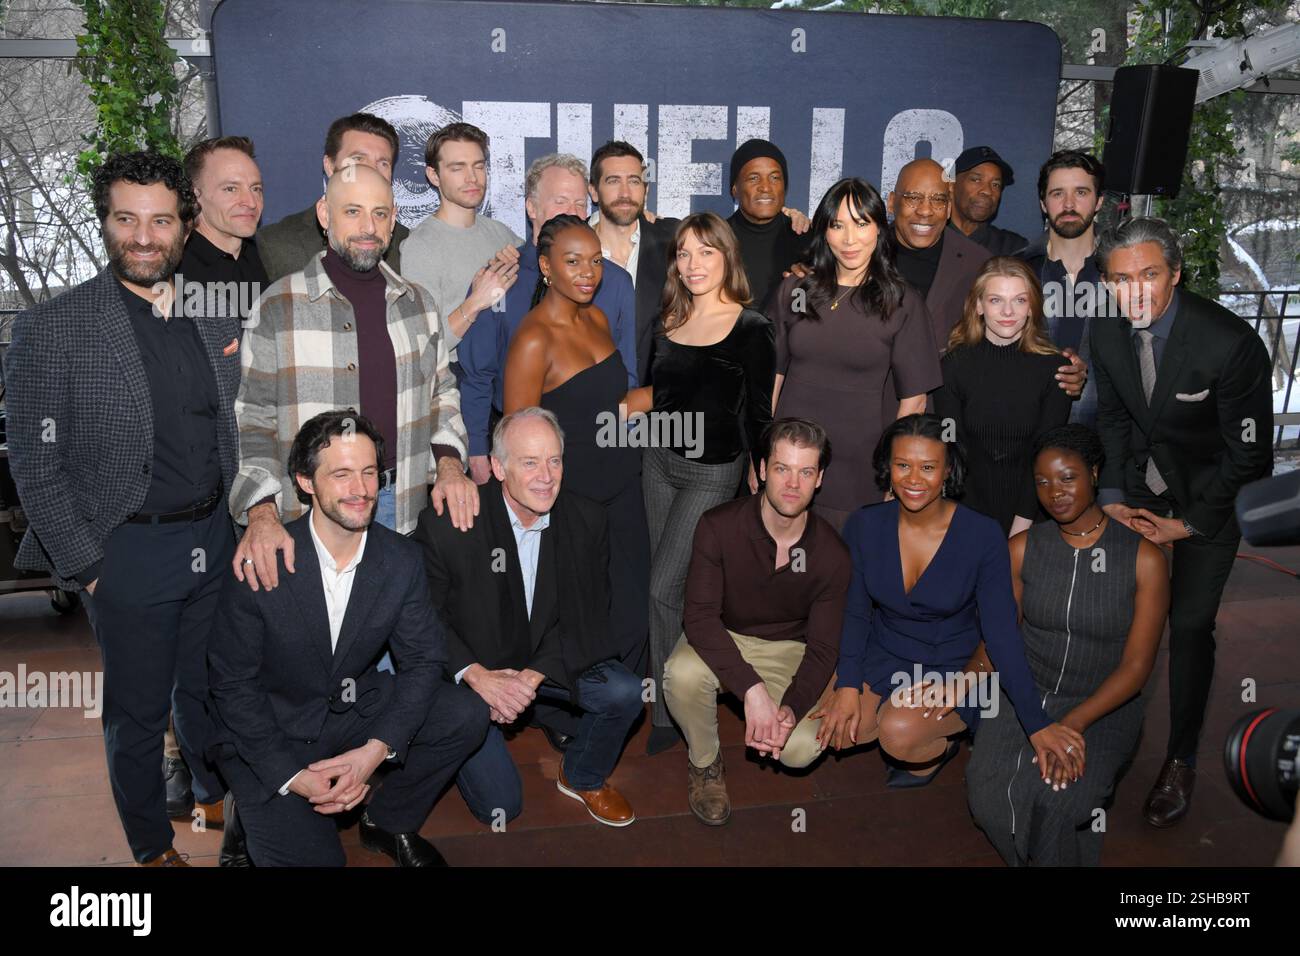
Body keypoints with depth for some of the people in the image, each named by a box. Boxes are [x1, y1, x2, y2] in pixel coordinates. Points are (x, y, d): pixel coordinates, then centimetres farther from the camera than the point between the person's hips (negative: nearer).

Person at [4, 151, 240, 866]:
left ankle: (215, 795, 46)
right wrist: (85, 568, -11)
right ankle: (152, 847, 32)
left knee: (208, 688, 22)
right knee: (138, 711, 12)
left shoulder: (218, 318, 4)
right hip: (129, 553, -4)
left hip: (218, 540, 4)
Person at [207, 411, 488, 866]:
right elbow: (233, 683, -12)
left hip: (358, 706, 4)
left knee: (467, 715, -16)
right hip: (270, 731, -4)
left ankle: (388, 823, 8)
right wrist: (292, 774, -19)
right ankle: (260, 815, 15)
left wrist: (378, 748, -19)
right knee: (308, 856, -21)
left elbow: (423, 659, -5)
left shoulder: (402, 560, -9)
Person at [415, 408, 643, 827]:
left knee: (625, 693, -22)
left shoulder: (587, 521, -11)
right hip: (469, 669, -3)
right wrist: (475, 675, -22)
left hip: (551, 661, 3)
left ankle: (582, 777, 10)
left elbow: (588, 615, -7)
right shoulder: (445, 525, -21)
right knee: (500, 807, -8)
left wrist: (535, 675, -19)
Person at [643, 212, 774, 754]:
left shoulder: (751, 329, -10)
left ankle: (670, 715, 9)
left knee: (664, 589, -7)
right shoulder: (670, 320, 6)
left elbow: (760, 415, -8)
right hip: (660, 461, 6)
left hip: (713, 471, -6)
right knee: (670, 587, 12)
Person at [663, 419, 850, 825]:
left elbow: (822, 649, -13)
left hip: (787, 649, 1)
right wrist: (751, 688, -39)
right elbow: (700, 616, -26)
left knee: (801, 750, -23)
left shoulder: (832, 555, -16)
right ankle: (704, 762, -4)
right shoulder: (719, 526, -21)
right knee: (682, 673, -35)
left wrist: (791, 708, -33)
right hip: (720, 639, -1)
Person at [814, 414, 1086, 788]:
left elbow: (1001, 634, -17)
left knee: (898, 733, -30)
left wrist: (1037, 725, -20)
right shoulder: (865, 526, -9)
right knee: (832, 732, -17)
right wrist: (847, 686, -15)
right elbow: (855, 613, -2)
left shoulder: (982, 535, -18)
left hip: (952, 668, -4)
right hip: (881, 657, 4)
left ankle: (941, 747, 5)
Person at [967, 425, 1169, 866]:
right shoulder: (1023, 548, 0)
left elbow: (1136, 666, -9)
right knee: (989, 791, -23)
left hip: (1103, 705, -2)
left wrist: (1074, 723, -21)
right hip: (1024, 693, 2)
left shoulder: (1144, 559, -9)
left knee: (1056, 800, -28)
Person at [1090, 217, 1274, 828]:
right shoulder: (1106, 332, -11)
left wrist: (1190, 523, -16)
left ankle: (1181, 761, 12)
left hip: (1213, 492, -4)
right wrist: (1112, 496, -5)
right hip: (1142, 480, 4)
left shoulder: (1230, 342, -27)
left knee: (1190, 626, -4)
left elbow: (1249, 451, -19)